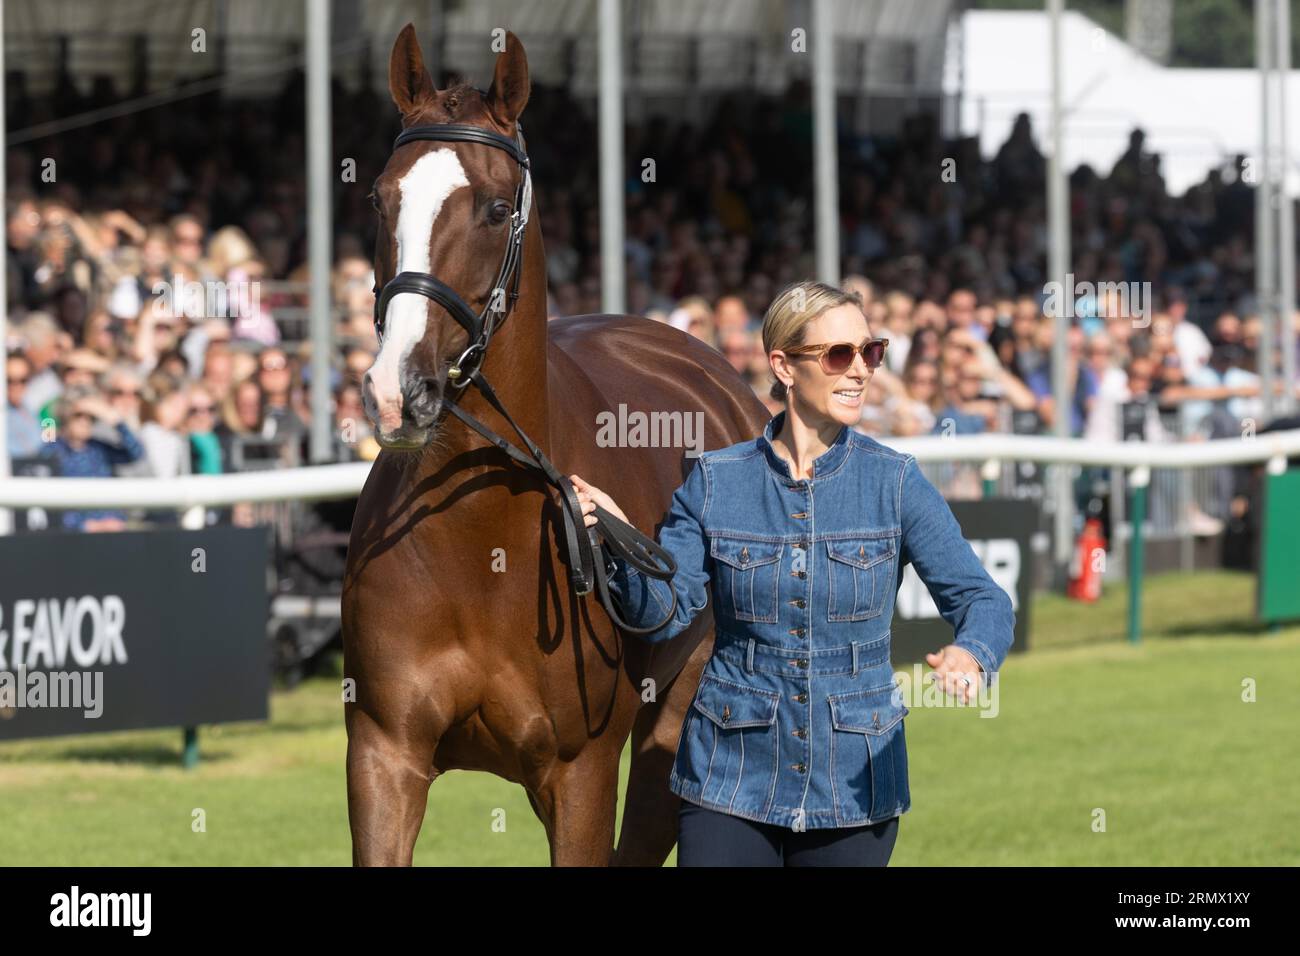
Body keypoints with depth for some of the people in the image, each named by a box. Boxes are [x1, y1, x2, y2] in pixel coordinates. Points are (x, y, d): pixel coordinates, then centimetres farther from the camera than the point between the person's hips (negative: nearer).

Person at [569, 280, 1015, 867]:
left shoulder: (894, 482, -3)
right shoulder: (714, 482, -1)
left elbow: (981, 598, -7)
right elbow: (664, 614, -1)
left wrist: (969, 654, -29)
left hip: (855, 784, 0)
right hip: (733, 775, 0)